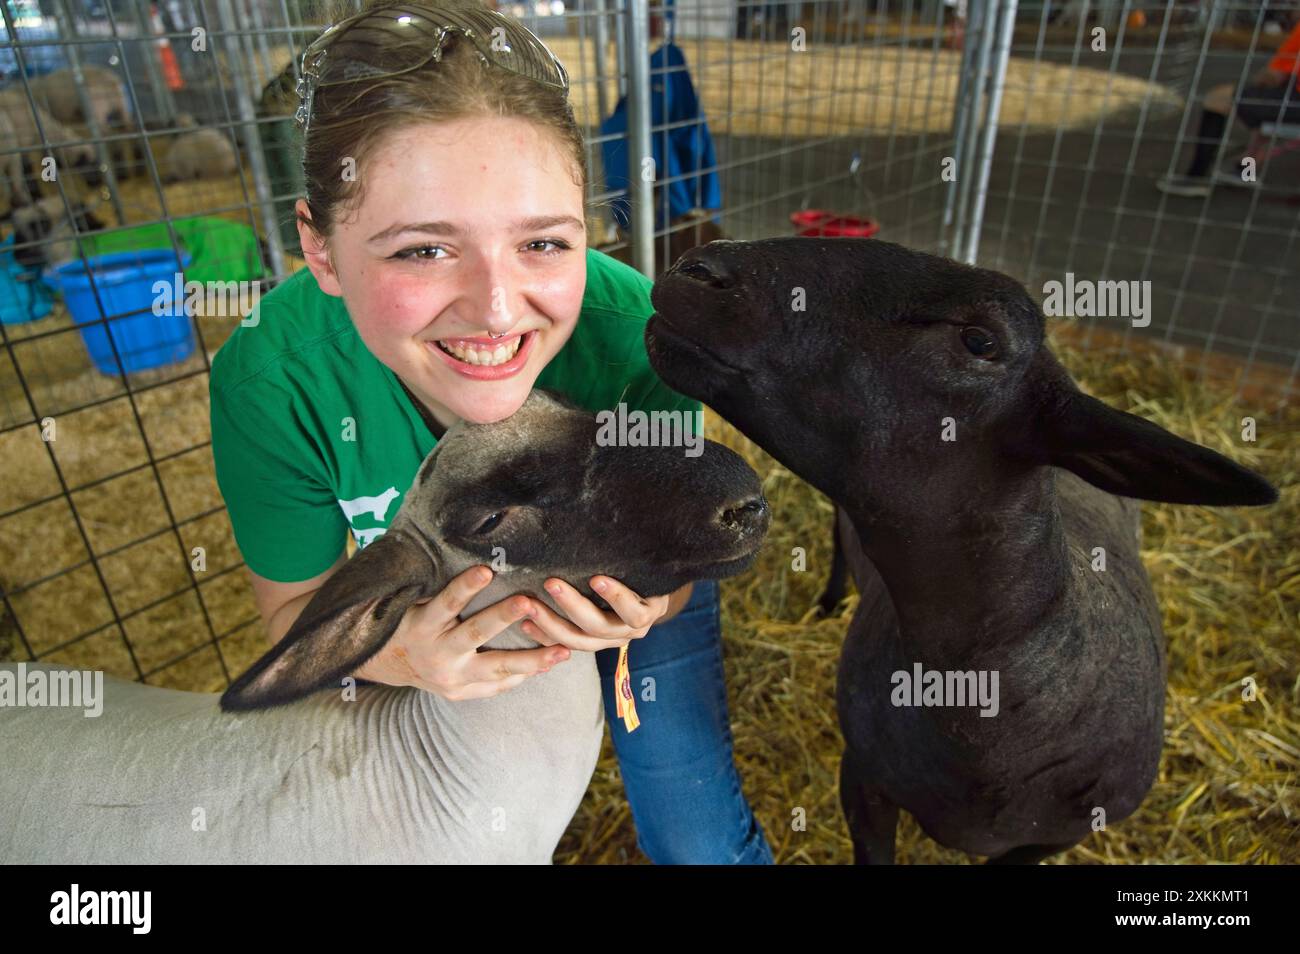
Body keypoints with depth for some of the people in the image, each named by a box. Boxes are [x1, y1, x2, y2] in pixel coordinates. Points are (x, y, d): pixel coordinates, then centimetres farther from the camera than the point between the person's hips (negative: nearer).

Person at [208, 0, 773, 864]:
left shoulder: (636, 327, -35)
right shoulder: (272, 381, -33)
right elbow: (299, 601, -18)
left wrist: (651, 597, -42)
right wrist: (405, 655, -39)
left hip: (621, 596, 0)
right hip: (440, 623, 1)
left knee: (703, 844, 14)